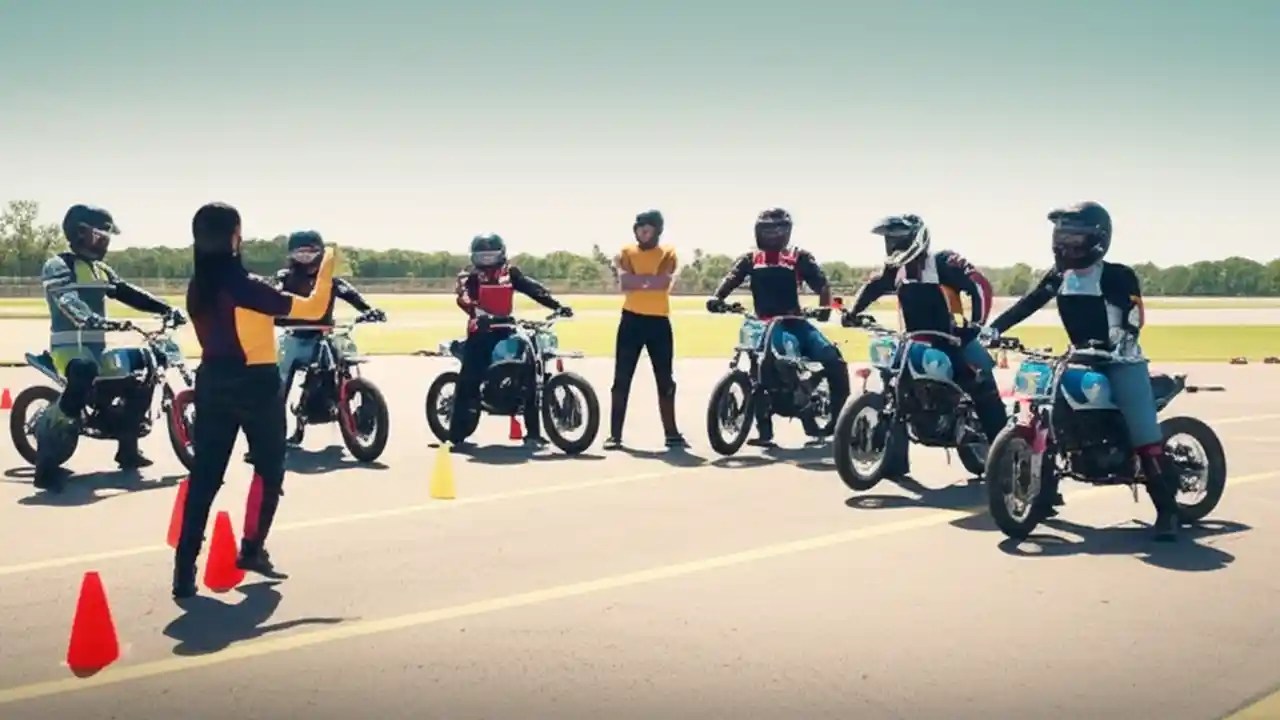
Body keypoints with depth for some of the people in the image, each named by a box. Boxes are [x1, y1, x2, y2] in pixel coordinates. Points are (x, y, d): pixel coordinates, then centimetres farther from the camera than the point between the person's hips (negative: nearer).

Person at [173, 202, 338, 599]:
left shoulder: (197, 289, 3)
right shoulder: (246, 287, -17)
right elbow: (313, 309, -13)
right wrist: (326, 270, 3)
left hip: (212, 384, 6)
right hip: (256, 386, -6)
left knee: (204, 477, 4)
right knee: (269, 470, 15)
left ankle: (185, 569, -1)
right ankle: (252, 549, 21)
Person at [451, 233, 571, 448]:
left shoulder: (510, 272, 11)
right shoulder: (469, 276, 2)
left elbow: (533, 288, -1)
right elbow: (464, 297, -18)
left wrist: (556, 305, -16)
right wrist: (478, 312, -39)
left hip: (505, 329, 3)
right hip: (481, 330, -3)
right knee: (468, 381, -13)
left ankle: (533, 432, 5)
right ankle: (457, 433, -8)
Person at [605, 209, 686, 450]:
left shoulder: (667, 253, 5)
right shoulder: (627, 252, 5)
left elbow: (665, 282, -13)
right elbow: (624, 283, -11)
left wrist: (637, 279, -12)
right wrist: (651, 279, -15)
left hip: (659, 321, 1)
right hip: (631, 319, 0)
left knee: (665, 380, 6)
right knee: (622, 379, -1)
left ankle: (671, 433, 15)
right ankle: (615, 434, 3)